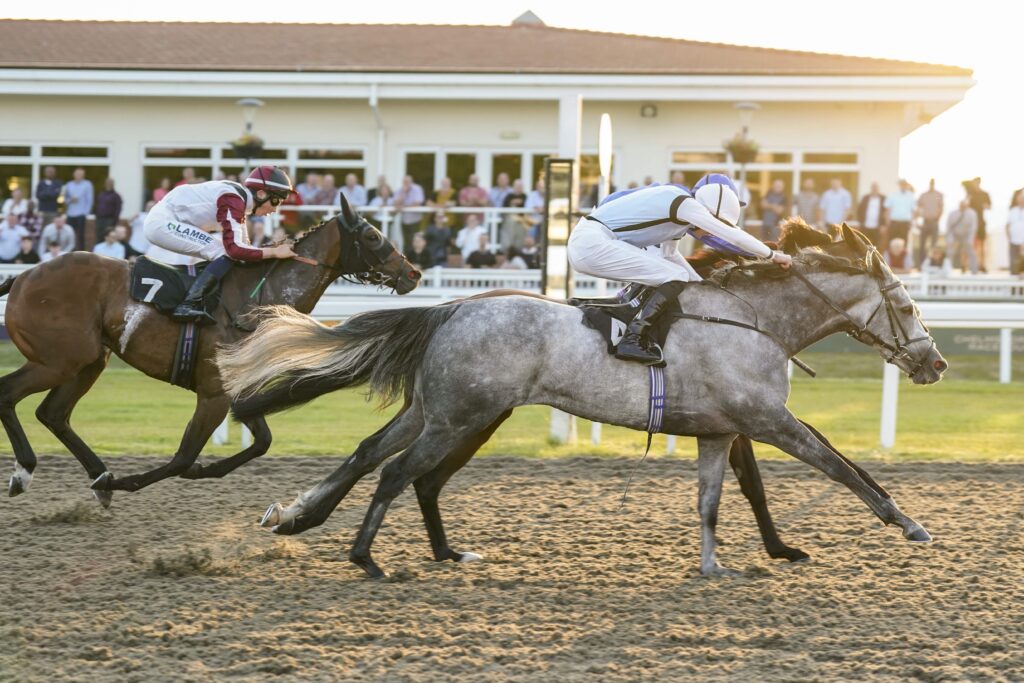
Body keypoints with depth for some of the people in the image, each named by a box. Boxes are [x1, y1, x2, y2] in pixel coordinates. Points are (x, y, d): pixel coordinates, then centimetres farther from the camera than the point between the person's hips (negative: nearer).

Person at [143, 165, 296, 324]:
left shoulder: (239, 197, 10)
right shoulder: (233, 201, -20)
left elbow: (241, 243, 18)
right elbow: (234, 249, -28)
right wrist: (273, 252, -21)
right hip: (163, 223, -11)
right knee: (225, 255, -17)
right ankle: (189, 306, -27)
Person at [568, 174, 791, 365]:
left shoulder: (677, 216, 18)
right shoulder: (686, 205, -10)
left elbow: (670, 255, 34)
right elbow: (732, 235, -11)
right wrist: (772, 255, 0)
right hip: (593, 243, -10)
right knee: (677, 277, -11)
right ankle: (633, 340, -20)